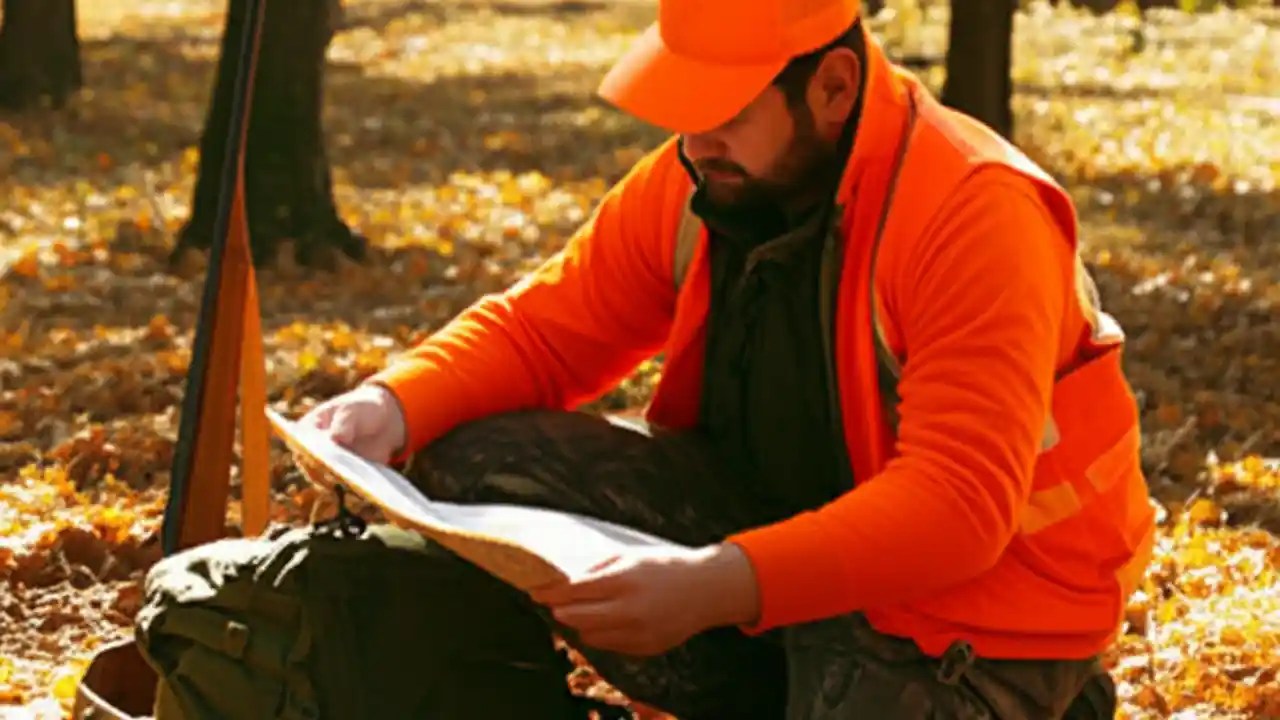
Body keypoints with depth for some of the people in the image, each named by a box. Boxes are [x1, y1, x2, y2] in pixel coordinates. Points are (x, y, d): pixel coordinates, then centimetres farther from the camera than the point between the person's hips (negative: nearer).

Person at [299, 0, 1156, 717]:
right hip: (771, 524, 6)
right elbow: (543, 328, 4)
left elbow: (960, 503, -33)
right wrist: (391, 408, -19)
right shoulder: (693, 184, -4)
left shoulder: (974, 214, -26)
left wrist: (716, 589, -44)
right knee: (482, 465, -11)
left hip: (969, 602, -6)